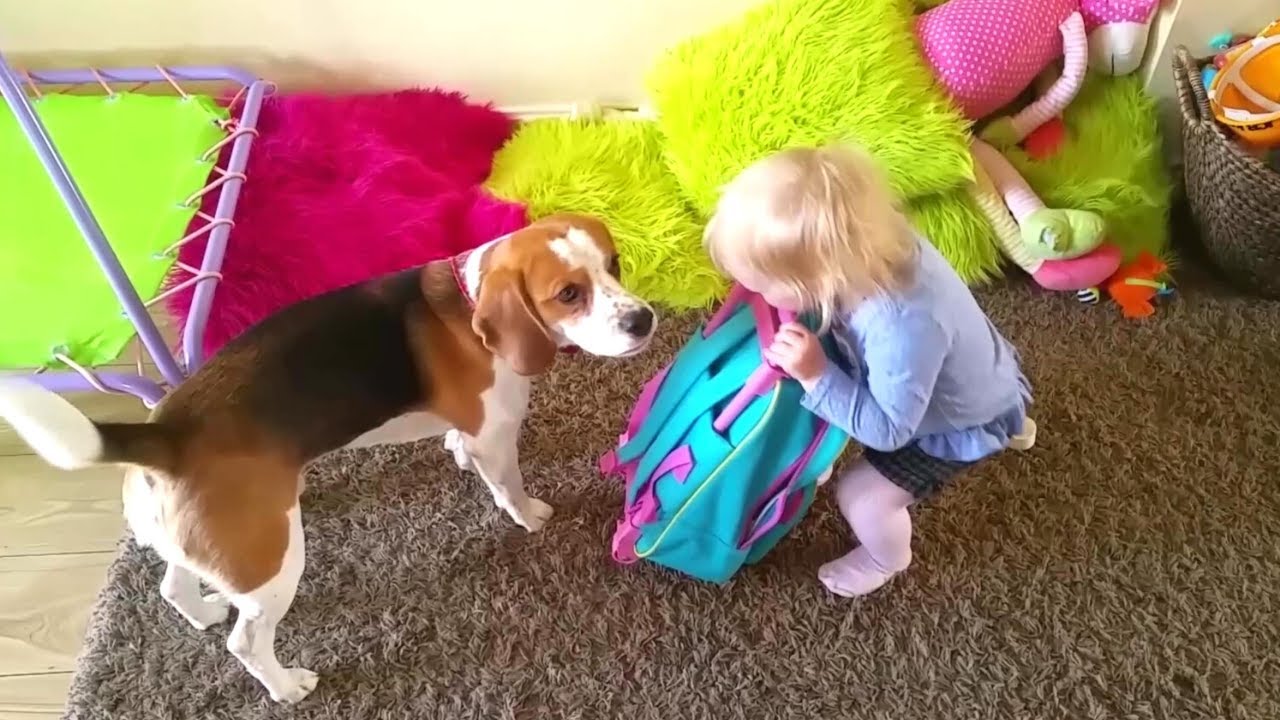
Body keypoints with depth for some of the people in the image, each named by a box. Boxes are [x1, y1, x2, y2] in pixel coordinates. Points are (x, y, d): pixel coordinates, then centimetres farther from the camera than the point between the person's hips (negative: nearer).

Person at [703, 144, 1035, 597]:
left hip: (963, 423, -7)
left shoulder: (902, 330, -49)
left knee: (862, 499, -4)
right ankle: (1005, 422, 59)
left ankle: (887, 560, 35)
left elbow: (886, 429, -34)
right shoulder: (870, 243, -27)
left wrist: (816, 375, -41)